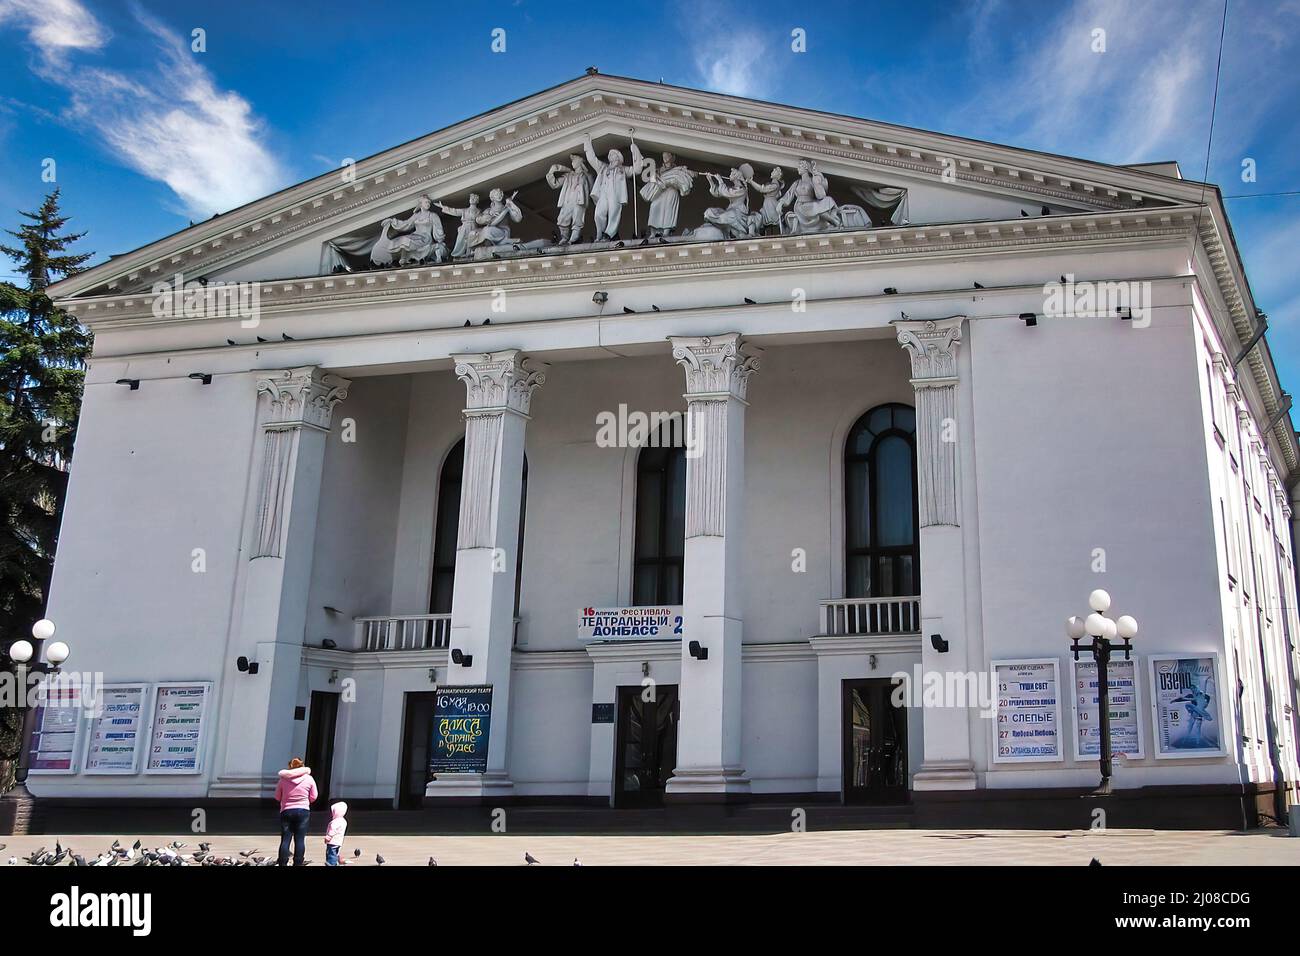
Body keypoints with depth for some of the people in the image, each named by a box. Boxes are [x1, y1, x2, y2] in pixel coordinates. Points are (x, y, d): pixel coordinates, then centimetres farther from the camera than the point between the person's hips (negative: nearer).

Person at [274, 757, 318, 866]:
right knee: (300, 840, 2)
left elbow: (277, 797, 6)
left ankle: (282, 864, 4)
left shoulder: (283, 779, -3)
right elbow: (313, 797, 4)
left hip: (286, 811, 0)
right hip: (303, 811, 0)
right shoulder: (309, 779, -2)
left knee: (285, 840, 4)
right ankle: (298, 863, 0)